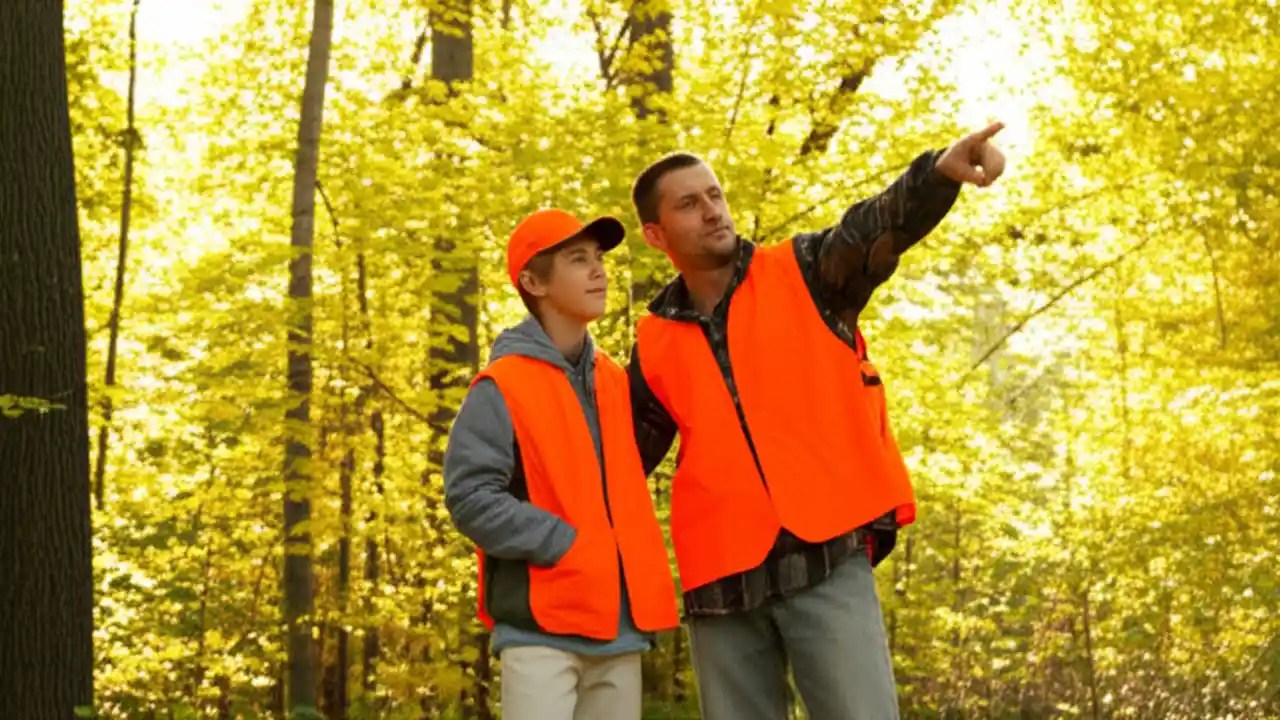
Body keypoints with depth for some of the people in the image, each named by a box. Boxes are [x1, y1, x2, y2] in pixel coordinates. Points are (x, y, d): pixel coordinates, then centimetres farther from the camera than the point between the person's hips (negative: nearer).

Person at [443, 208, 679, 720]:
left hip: (619, 627, 7)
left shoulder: (616, 383, 15)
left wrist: (640, 564, 12)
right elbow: (469, 499, -13)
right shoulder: (503, 386, -5)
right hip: (542, 627, -6)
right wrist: (563, 544, -15)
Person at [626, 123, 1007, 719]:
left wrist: (941, 171, -36)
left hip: (828, 560, -3)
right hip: (722, 580, 3)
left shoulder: (804, 274, 4)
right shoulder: (656, 346, 11)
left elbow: (880, 226, -15)